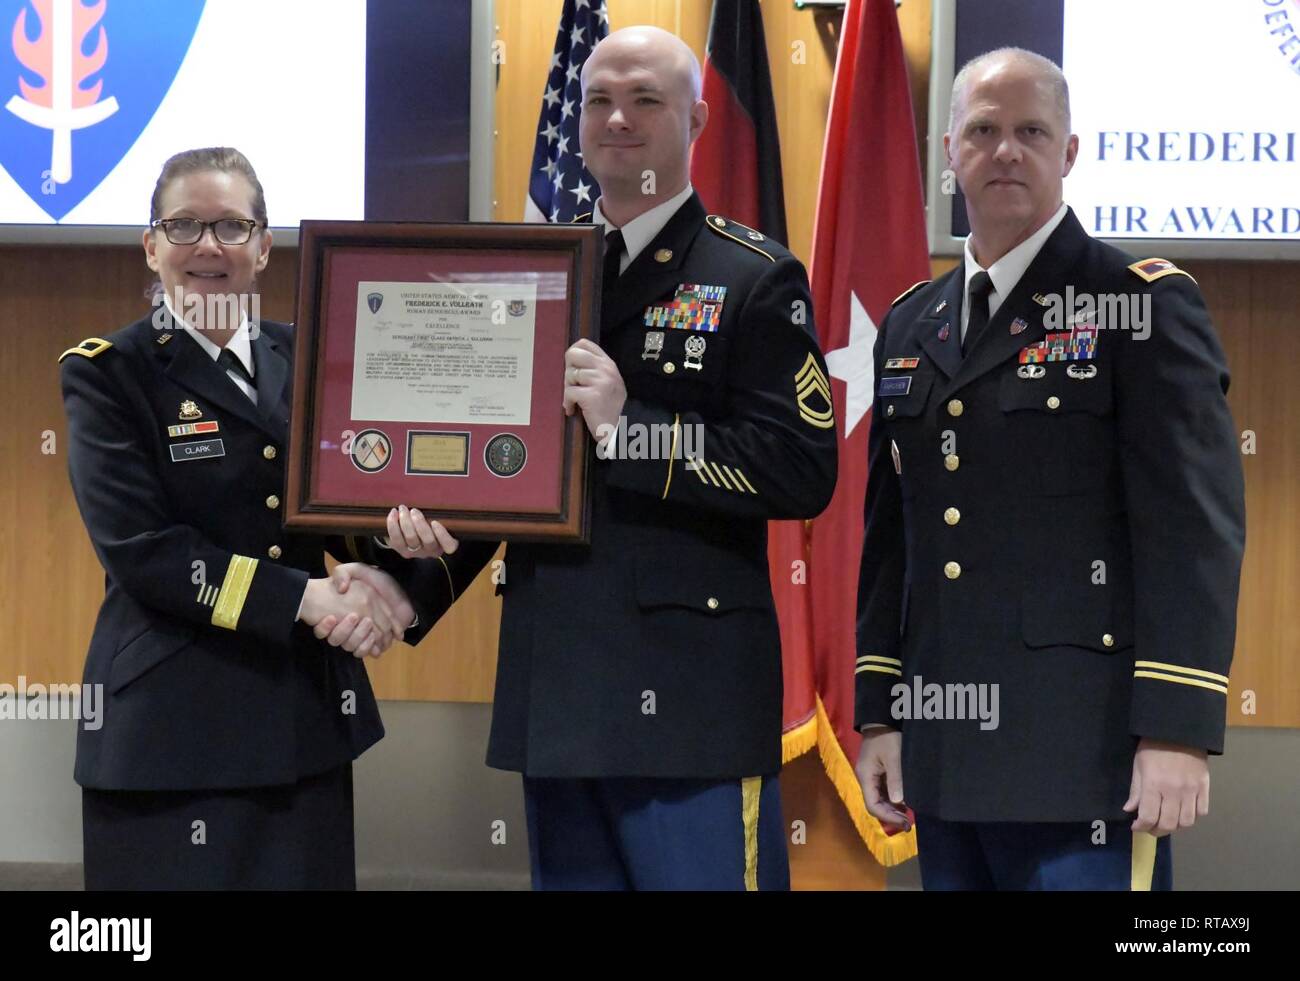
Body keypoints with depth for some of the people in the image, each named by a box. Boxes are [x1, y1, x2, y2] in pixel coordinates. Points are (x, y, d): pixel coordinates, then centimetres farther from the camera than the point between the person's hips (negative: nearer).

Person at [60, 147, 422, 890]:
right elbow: (140, 549, -14)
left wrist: (380, 576, -15)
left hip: (309, 711, 5)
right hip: (173, 723, -4)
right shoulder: (107, 374, -4)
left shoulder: (306, 361, 11)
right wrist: (304, 598, -18)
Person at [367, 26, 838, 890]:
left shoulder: (755, 278, -3)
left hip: (688, 698, -6)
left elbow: (803, 470, -12)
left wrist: (629, 427, -19)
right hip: (554, 693, 6)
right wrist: (433, 527, 0)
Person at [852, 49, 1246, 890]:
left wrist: (1178, 729, -16)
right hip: (944, 763, 6)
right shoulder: (911, 326, 16)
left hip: (1081, 759, -6)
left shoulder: (1145, 305, -2)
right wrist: (879, 714, 12)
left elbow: (1194, 528, -9)